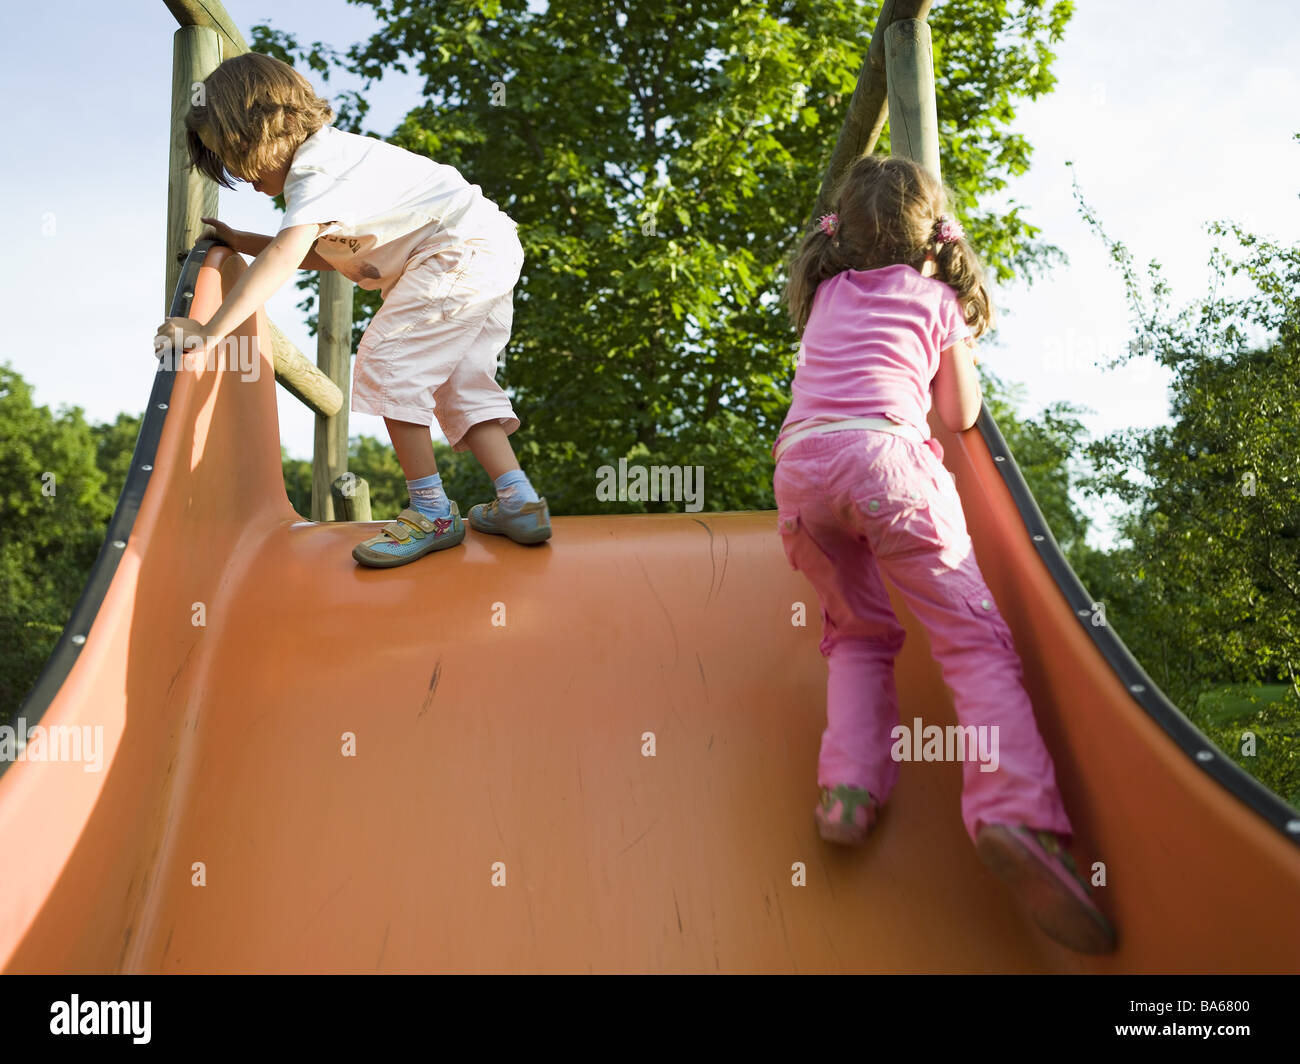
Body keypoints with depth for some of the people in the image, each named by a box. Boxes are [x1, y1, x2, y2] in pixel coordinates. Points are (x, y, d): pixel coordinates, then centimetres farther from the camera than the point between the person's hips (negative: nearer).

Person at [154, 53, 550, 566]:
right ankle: (519, 502, 6)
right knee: (460, 385, 11)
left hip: (461, 250, -11)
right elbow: (324, 254, 24)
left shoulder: (319, 167, -14)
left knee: (387, 361, -14)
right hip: (492, 255, 11)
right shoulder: (328, 157, 18)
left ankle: (431, 512, -13)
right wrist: (238, 241, 21)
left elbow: (285, 259, -27)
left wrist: (211, 330, -30)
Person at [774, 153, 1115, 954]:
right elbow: (961, 415, 23)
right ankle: (1016, 811, -30)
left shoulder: (827, 294, 28)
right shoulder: (939, 301, 19)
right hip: (883, 457, -4)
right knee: (975, 638, -7)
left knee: (859, 634, 18)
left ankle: (849, 789, -5)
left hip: (798, 467, 4)